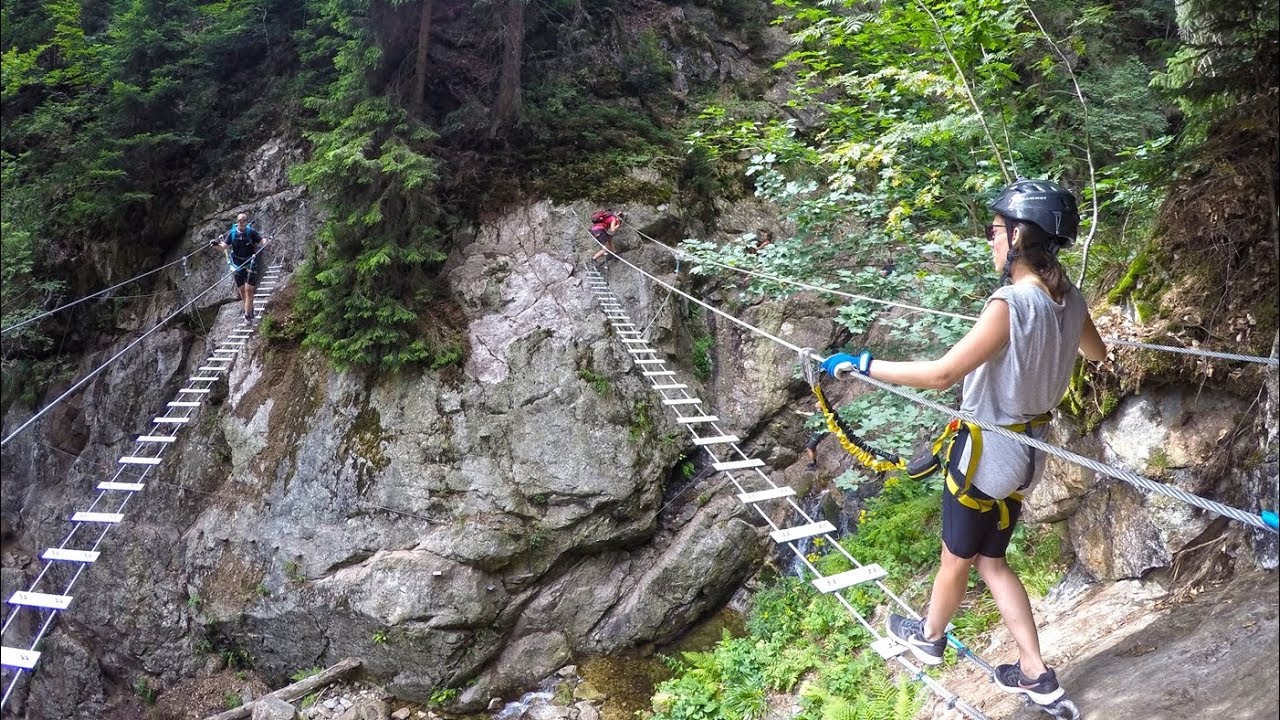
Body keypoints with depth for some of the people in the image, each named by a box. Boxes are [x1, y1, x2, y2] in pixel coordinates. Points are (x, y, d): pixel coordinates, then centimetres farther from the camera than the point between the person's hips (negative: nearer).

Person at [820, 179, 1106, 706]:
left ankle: (930, 637, 44)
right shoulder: (1069, 299, -2)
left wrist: (862, 364, -24)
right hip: (1028, 448, 8)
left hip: (987, 450, -8)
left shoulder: (1011, 304, -28)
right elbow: (1098, 353, 19)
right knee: (991, 560, 23)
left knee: (956, 559, 18)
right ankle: (1036, 673, 27)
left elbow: (942, 374, -31)